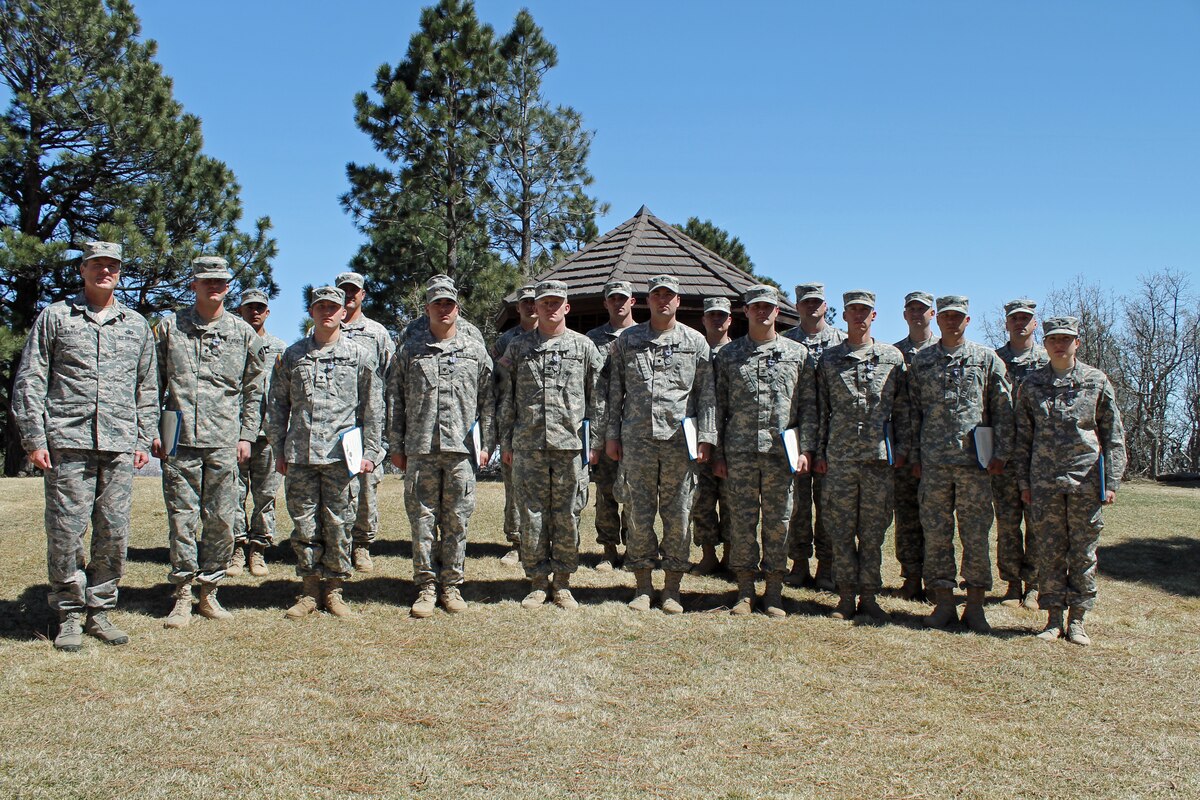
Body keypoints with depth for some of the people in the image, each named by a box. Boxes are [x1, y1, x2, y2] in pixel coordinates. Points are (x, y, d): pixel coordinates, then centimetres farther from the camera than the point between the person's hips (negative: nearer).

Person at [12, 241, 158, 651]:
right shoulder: (55, 317, 8)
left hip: (120, 446, 2)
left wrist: (144, 439, 12)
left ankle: (100, 610, 17)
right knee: (66, 531, -1)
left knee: (114, 533, 3)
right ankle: (69, 615, 12)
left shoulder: (137, 325, 16)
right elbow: (29, 382, 5)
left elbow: (147, 388, 19)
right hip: (67, 443, -2)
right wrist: (34, 438, -2)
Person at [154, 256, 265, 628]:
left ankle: (209, 593, 14)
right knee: (182, 519, 1)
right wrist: (154, 431, 1)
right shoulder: (169, 328, 8)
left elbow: (253, 390, 13)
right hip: (179, 442, -1)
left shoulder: (243, 333, 10)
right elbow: (153, 385, 9)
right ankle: (182, 596, 9)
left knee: (221, 520, 3)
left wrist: (247, 435, 6)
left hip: (224, 442, 1)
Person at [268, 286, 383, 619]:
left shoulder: (360, 356, 6)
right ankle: (309, 590, 16)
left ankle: (334, 589, 14)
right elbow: (277, 406, 13)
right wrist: (279, 450, 7)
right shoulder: (292, 355, 11)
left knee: (339, 525, 1)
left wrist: (370, 452, 2)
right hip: (300, 455, 2)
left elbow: (373, 408, 7)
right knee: (305, 525, 5)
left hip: (342, 455, -2)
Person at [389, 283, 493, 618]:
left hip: (461, 449, 0)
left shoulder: (476, 351, 11)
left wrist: (486, 445, 4)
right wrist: (395, 447, 4)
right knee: (422, 519, 2)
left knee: (456, 520, 4)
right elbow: (395, 402, 9)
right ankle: (426, 586, 11)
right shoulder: (408, 352, 10)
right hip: (420, 450, 0)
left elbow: (487, 401, 10)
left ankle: (452, 584, 14)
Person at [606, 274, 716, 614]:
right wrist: (612, 434, 5)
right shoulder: (627, 341, 9)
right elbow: (615, 393, 10)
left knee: (678, 516, 3)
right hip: (637, 440, 1)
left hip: (680, 441, -1)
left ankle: (672, 588, 14)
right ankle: (643, 586, 15)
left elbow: (707, 394, 4)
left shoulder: (696, 342, 6)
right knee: (639, 515, 4)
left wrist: (706, 437, -3)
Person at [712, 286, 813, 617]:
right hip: (739, 451, 0)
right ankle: (745, 590, 12)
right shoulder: (728, 355, 10)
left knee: (778, 521, 4)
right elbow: (718, 406, 8)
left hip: (781, 452, 0)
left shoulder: (798, 353, 9)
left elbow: (808, 405, 7)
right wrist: (717, 452, 3)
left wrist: (805, 448, -2)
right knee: (741, 521, 2)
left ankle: (774, 591, 14)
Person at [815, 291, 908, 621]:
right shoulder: (829, 359, 8)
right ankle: (847, 595, 12)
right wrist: (820, 452, 4)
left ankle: (869, 595, 14)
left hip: (879, 456, 0)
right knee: (842, 529, 3)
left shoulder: (892, 357, 8)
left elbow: (902, 407, 9)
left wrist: (902, 447, 3)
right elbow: (821, 409, 8)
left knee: (873, 529, 5)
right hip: (840, 456, 0)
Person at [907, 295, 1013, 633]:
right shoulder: (921, 361, 11)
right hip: (934, 462, 2)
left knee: (976, 534, 1)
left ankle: (975, 605, 10)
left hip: (974, 460, -1)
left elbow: (1003, 409, 5)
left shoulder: (987, 359, 7)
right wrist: (914, 455, 8)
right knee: (936, 533, 4)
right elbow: (914, 411, 12)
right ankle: (944, 601, 14)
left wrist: (1000, 453, -2)